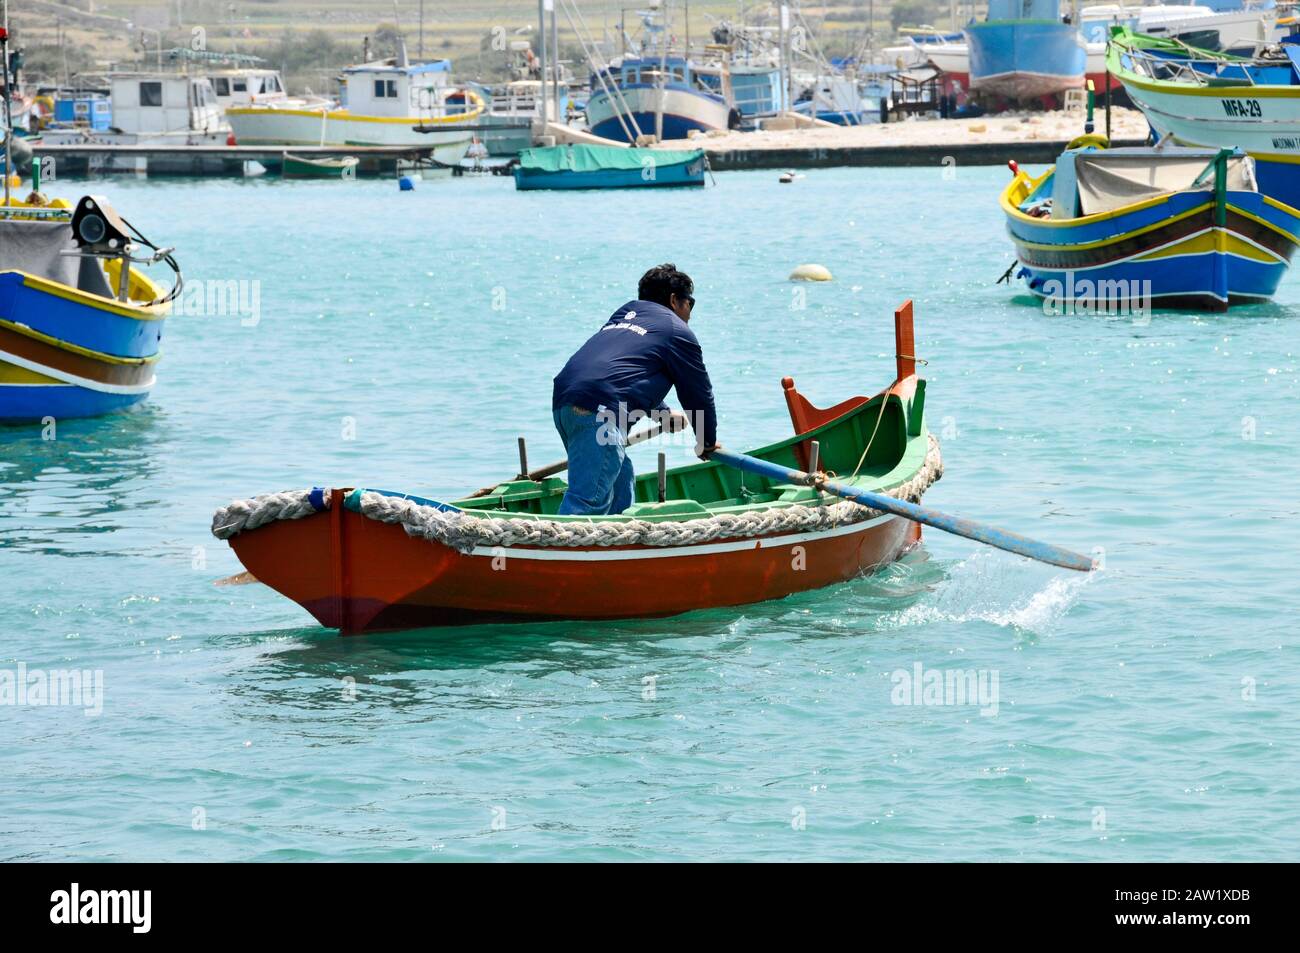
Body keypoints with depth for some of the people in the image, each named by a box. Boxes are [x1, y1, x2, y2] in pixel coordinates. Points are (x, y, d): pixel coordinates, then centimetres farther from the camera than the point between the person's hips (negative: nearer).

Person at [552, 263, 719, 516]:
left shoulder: (625, 313, 32)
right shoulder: (678, 333, 10)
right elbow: (698, 393, 16)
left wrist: (664, 414, 59)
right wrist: (707, 443, 32)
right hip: (600, 412, -9)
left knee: (621, 480, 22)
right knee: (587, 498, -17)